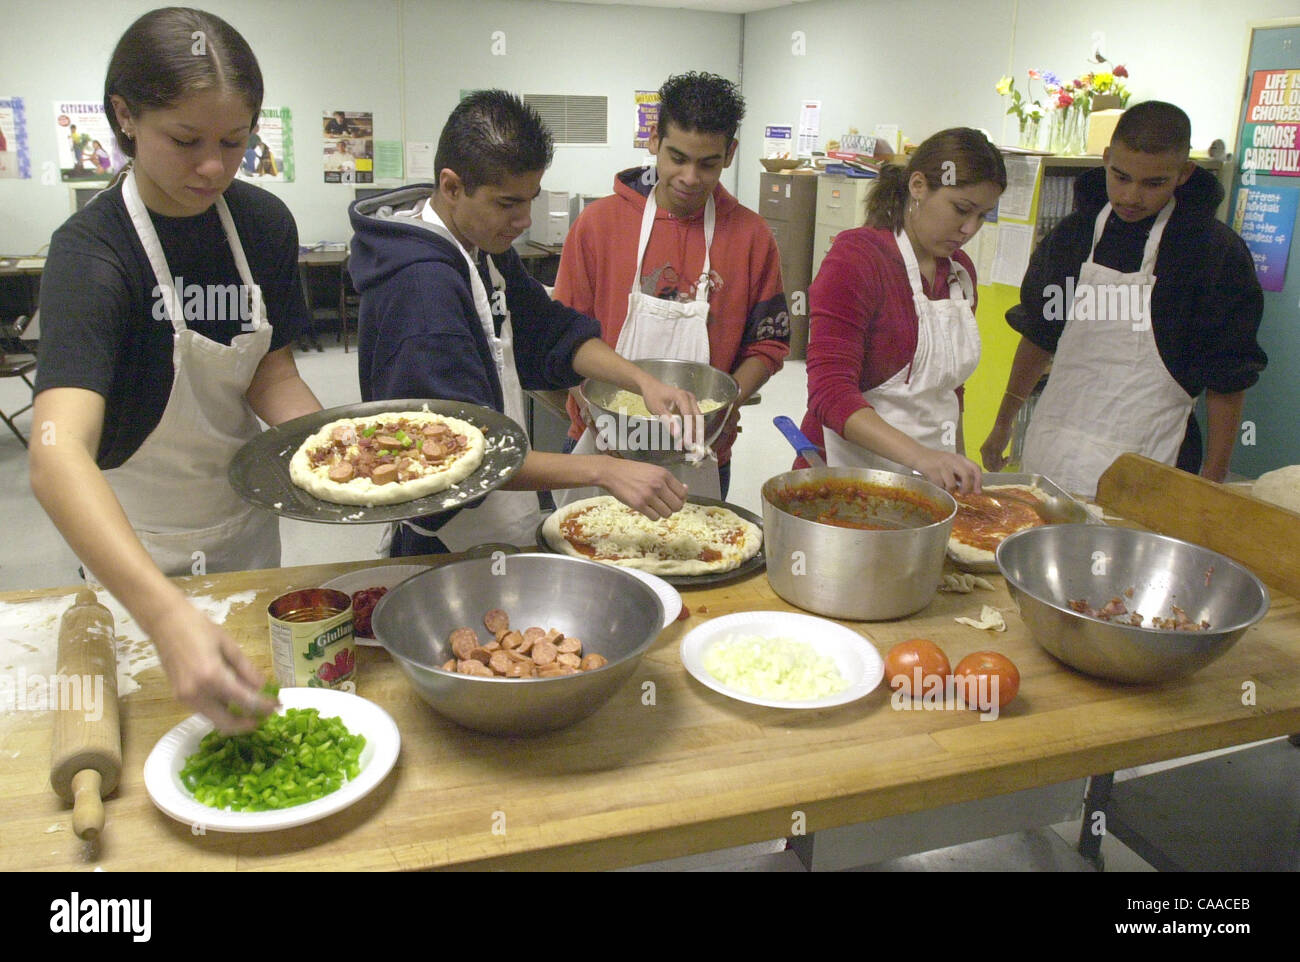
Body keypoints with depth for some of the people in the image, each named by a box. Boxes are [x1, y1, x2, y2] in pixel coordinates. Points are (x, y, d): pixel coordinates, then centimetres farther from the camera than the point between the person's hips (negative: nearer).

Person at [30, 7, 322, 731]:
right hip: (135, 550, -4)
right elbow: (58, 454, -42)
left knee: (254, 684, 23)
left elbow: (271, 377, -3)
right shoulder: (92, 252, -28)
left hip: (247, 521, 5)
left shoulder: (265, 223, -10)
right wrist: (170, 618, -56)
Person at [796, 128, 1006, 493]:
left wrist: (958, 468, 14)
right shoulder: (856, 256, -12)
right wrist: (918, 456, -32)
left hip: (932, 478, 6)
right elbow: (830, 392, -22)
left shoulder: (960, 271, 11)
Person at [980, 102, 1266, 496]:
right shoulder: (1072, 234, 5)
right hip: (1049, 450, 4)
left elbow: (1227, 381, -5)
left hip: (1144, 466, -4)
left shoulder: (1217, 252, -7)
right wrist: (1003, 423, 19)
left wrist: (1212, 482, -7)